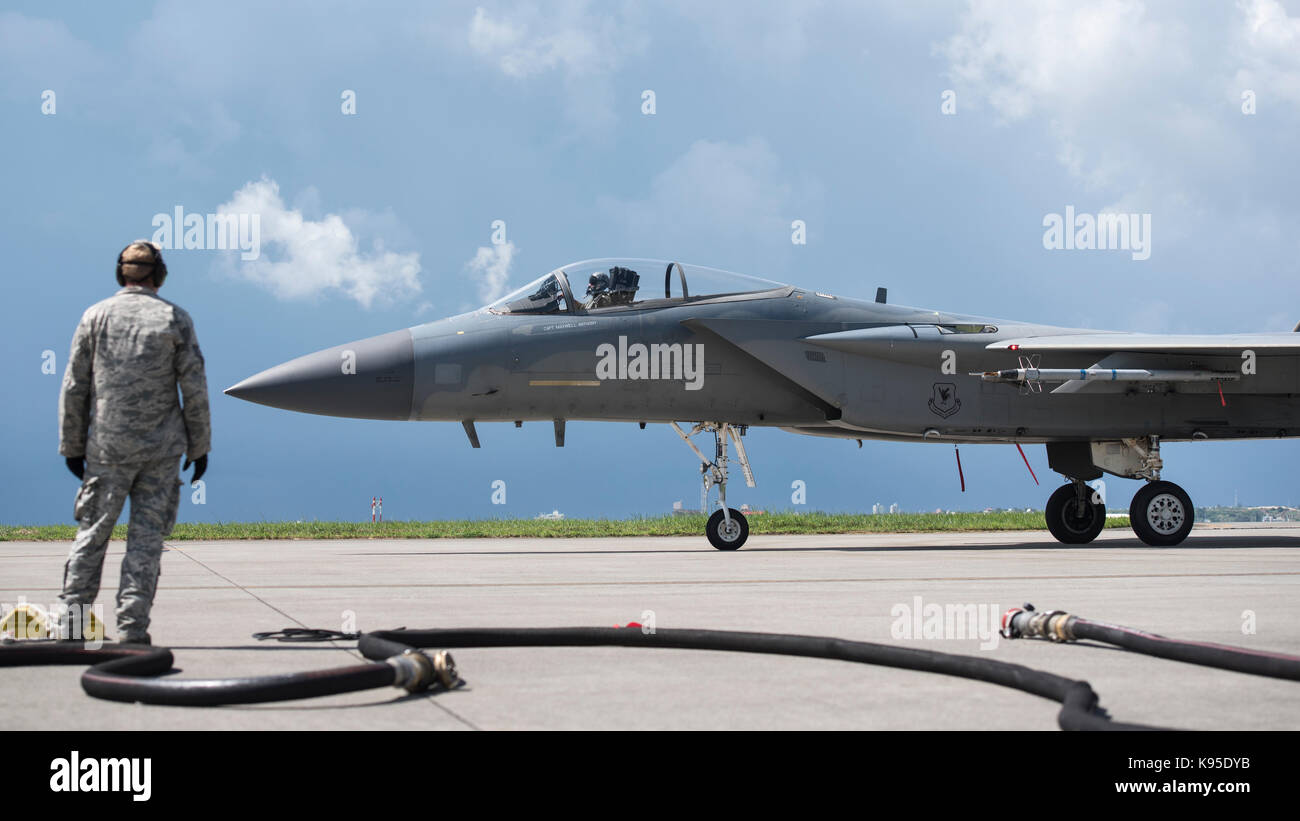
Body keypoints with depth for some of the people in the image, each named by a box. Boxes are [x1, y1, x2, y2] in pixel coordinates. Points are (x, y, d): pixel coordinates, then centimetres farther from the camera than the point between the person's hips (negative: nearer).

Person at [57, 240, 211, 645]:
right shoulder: (174, 319, 0)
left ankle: (72, 621, 4)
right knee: (147, 536, 2)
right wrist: (200, 445, 7)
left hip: (107, 446, 1)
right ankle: (132, 625, -1)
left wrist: (72, 445, 11)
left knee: (91, 534, 7)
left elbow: (74, 388, 4)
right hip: (162, 447, -1)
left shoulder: (96, 316, 4)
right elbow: (194, 389, -1)